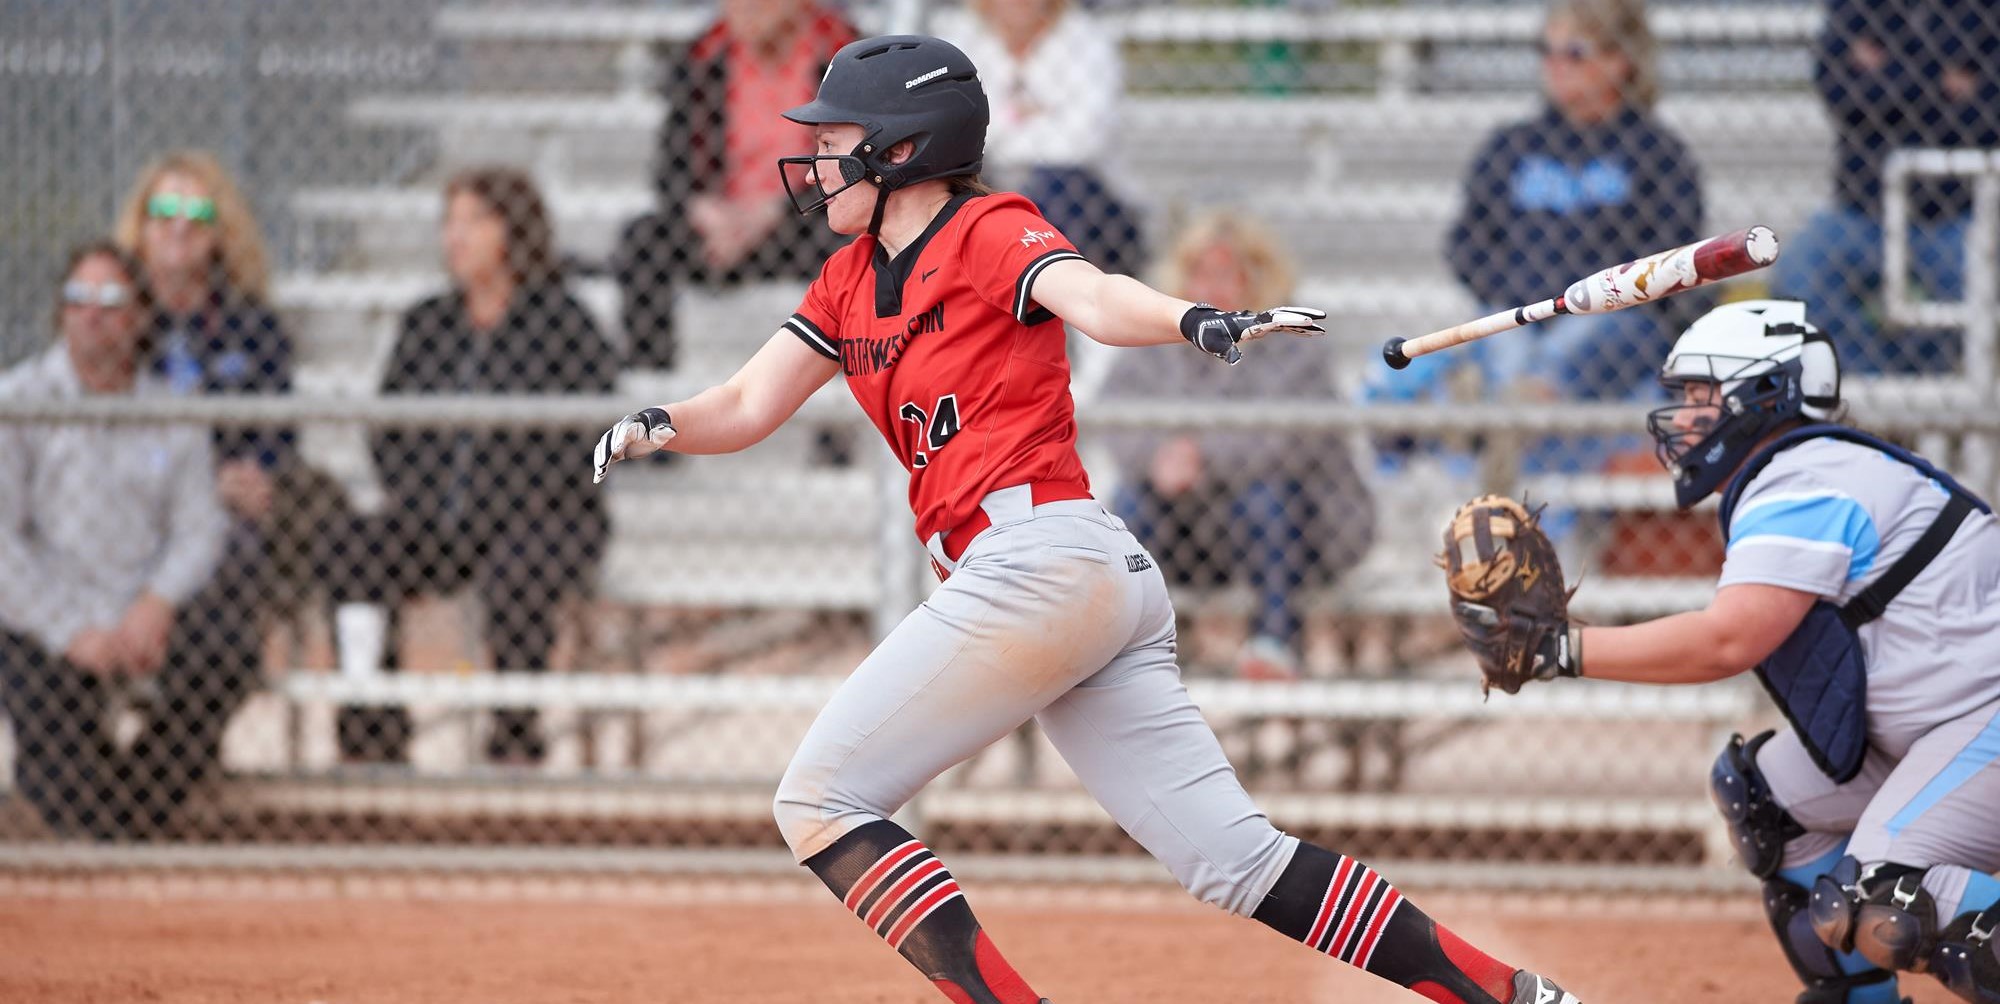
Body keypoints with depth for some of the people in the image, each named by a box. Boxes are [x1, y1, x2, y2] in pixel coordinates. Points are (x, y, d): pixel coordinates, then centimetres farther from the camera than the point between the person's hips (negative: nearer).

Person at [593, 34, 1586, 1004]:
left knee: (817, 803, -6)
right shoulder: (852, 278, 21)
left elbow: (1093, 299, -22)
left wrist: (1199, 322, -42)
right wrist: (657, 426, -3)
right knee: (1237, 862, 2)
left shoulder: (990, 230, -2)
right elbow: (747, 408, 18)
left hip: (1040, 556, -8)